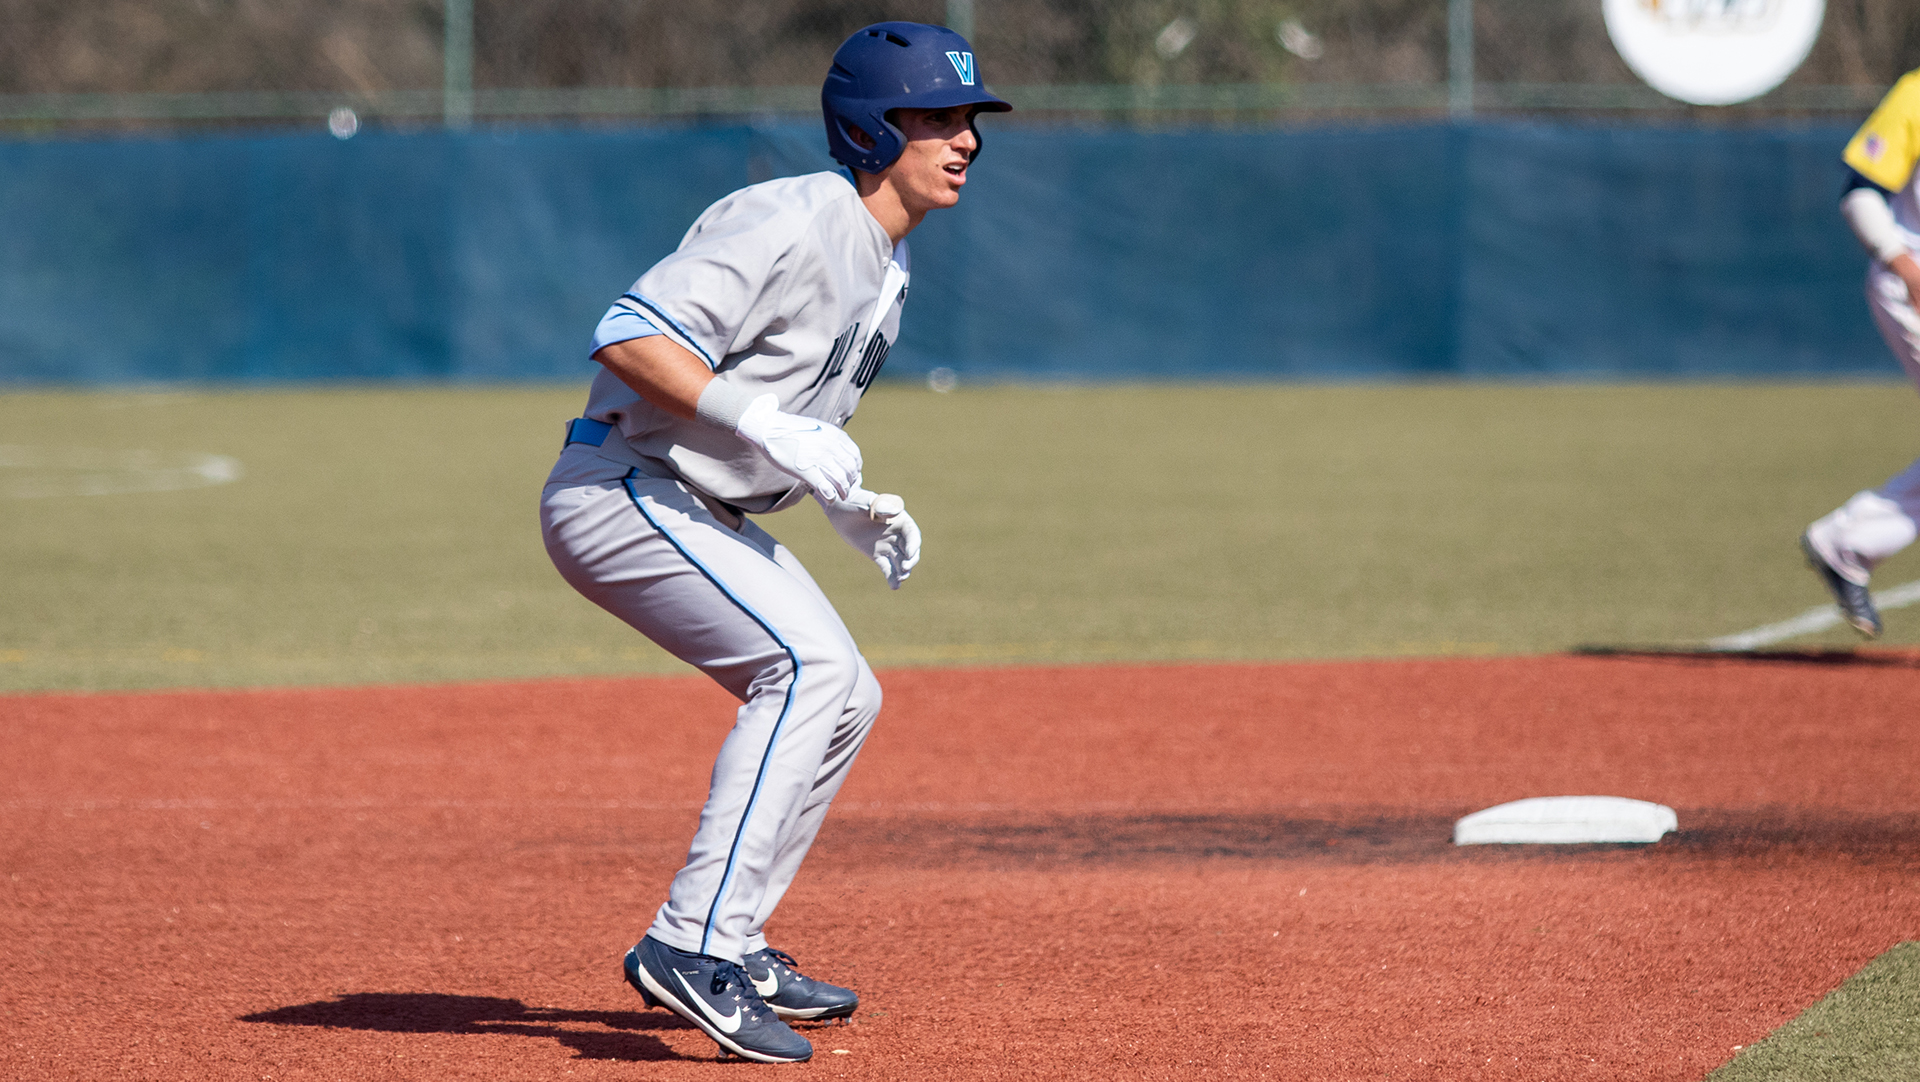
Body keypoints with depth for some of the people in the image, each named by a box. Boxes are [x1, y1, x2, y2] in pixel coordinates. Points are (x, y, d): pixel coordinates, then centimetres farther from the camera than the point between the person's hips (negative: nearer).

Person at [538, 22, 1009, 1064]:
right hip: (620, 493, -11)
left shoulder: (884, 263, 13)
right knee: (810, 666, -23)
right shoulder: (792, 224, -19)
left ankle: (727, 950, 20)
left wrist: (851, 506, 10)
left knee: (842, 700, 13)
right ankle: (692, 945, -26)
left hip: (703, 515, 11)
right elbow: (629, 338, -27)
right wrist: (768, 427, -30)